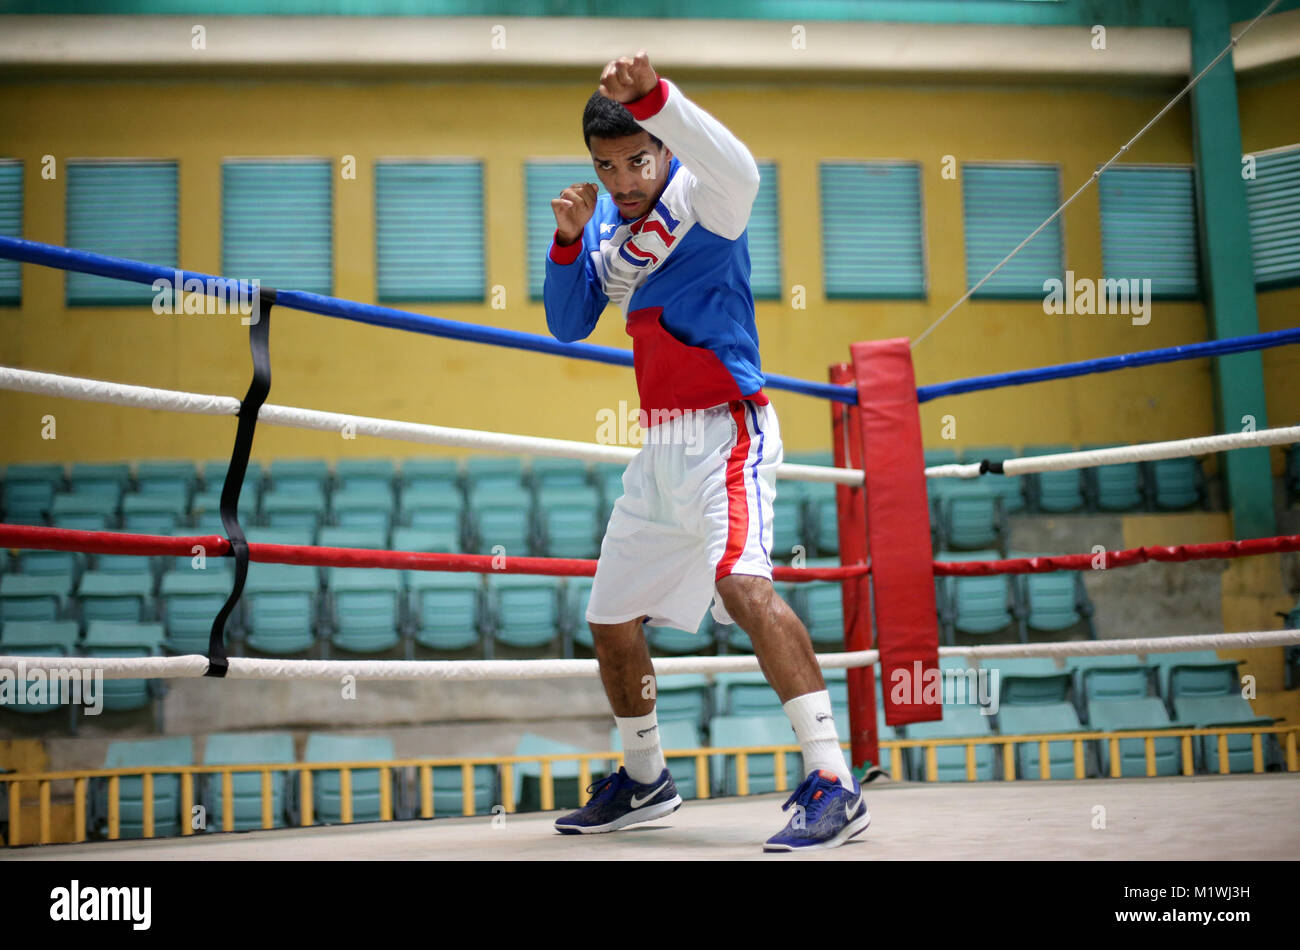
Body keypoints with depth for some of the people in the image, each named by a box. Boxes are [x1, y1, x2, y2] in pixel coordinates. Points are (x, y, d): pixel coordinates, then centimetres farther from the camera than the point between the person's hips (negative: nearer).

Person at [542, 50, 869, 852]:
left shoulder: (701, 194, -9)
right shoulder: (608, 220, 12)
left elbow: (738, 170, -34)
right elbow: (567, 326, 13)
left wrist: (653, 95, -48)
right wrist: (569, 242, -4)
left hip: (724, 430, -8)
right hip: (660, 445, 8)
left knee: (740, 577, -31)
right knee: (612, 620, 14)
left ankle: (834, 786, -30)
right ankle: (646, 780, 36)